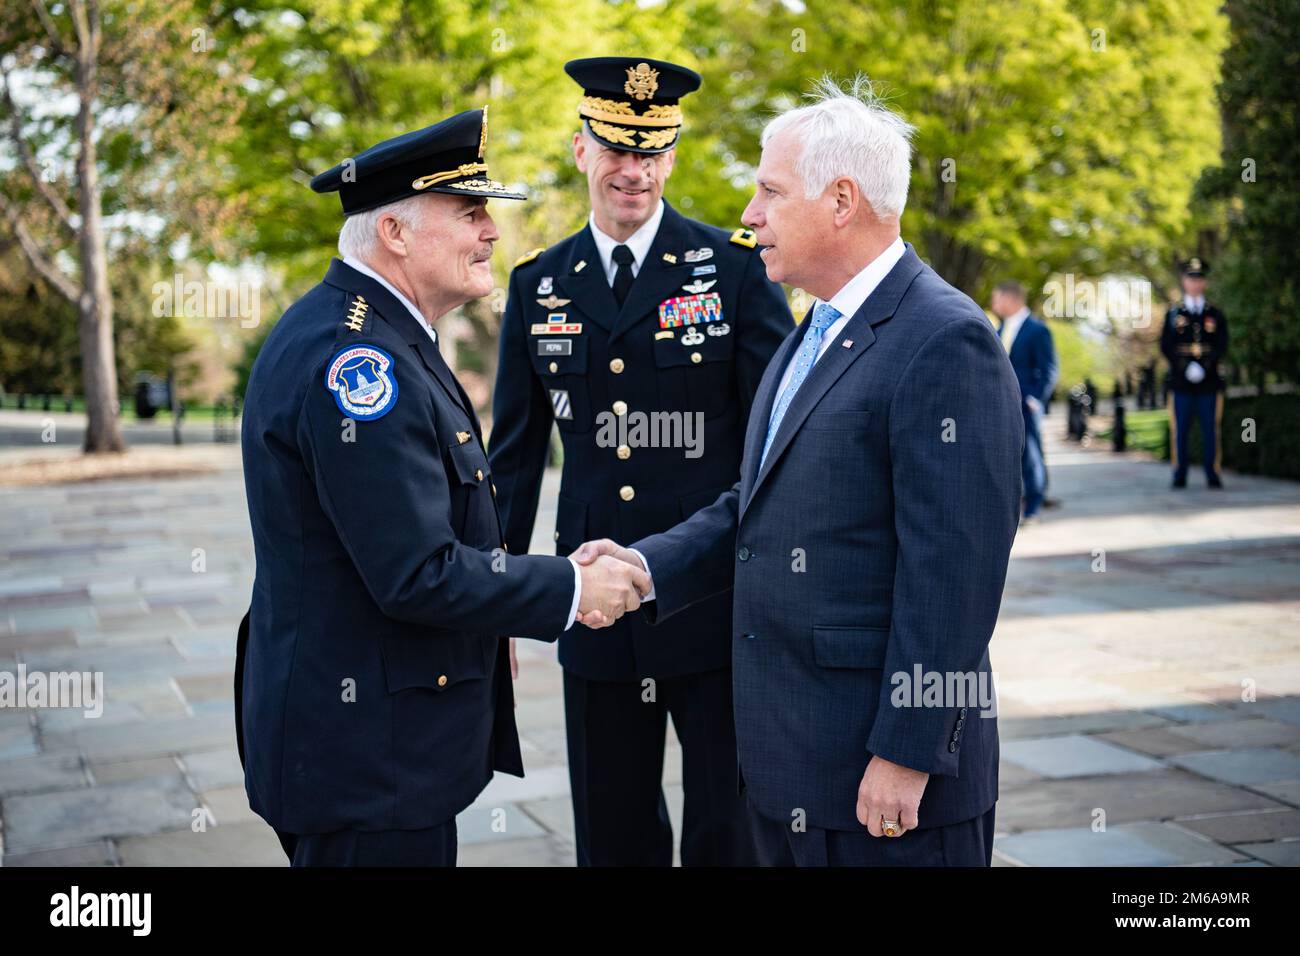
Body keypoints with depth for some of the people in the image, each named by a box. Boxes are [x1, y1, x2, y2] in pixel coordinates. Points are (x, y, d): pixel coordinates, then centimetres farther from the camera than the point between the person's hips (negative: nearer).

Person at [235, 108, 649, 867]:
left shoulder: (371, 334, 10)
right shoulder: (356, 359, -23)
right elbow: (417, 576, -25)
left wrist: (489, 621, 11)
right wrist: (570, 590, -15)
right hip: (365, 752, -10)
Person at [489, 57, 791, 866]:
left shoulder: (737, 267, -2)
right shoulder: (539, 285, 7)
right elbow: (514, 456, 12)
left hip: (720, 607, -3)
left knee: (731, 833, 4)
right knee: (612, 833, 13)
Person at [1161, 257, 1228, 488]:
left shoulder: (1216, 315, 11)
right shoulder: (1173, 315, 10)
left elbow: (1222, 347, 3)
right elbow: (1166, 346, 1)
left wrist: (1204, 367, -13)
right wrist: (1185, 368, -12)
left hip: (1209, 381, 0)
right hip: (1180, 383, 0)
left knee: (1210, 430, -1)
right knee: (1180, 431, -1)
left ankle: (1212, 475, 3)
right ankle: (1180, 476, 4)